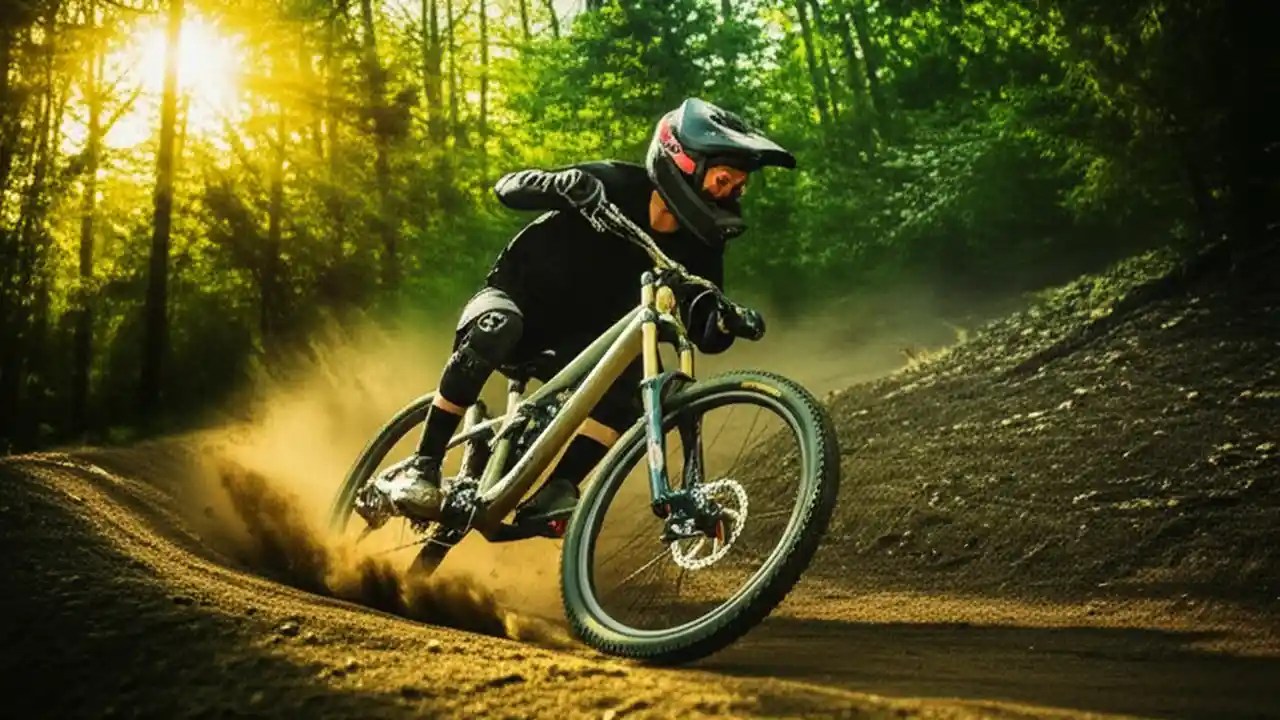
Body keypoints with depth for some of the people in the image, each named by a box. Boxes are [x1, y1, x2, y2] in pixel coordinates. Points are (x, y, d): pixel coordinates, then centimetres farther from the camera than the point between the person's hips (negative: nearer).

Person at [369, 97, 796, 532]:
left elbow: (705, 335, -10)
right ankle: (421, 466, -28)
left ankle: (556, 490, -23)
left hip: (580, 335, 4)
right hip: (518, 296, -4)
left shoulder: (696, 248, -10)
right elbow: (509, 186, -26)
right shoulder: (614, 185, -22)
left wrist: (730, 320, -34)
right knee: (495, 329, -37)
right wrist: (566, 184, -47)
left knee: (632, 379, -25)